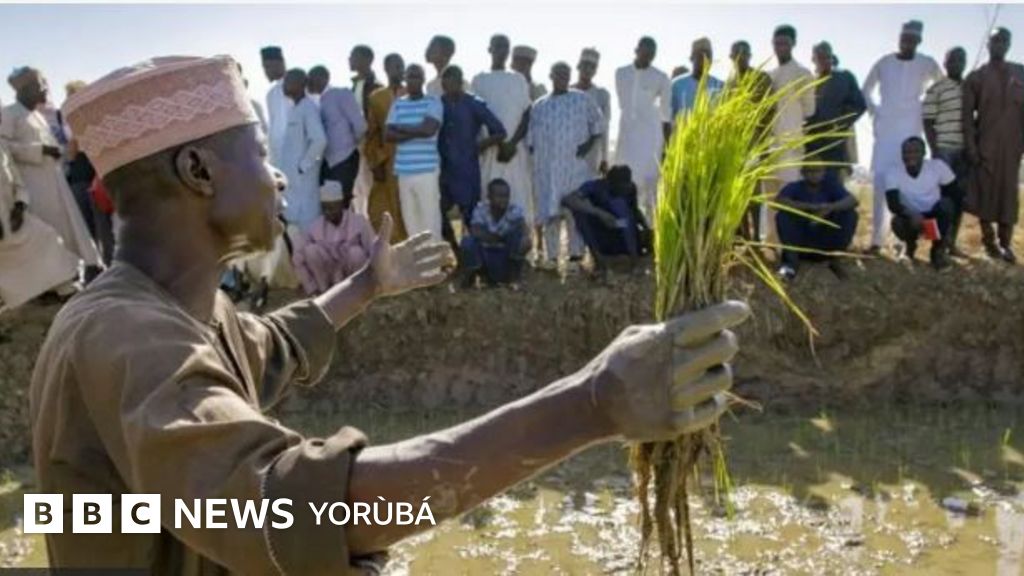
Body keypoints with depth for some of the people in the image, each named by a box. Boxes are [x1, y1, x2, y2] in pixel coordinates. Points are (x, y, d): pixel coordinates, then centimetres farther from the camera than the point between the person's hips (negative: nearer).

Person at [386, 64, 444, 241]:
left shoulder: (433, 102, 1)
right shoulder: (398, 104, 12)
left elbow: (429, 129, -15)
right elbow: (388, 135, 3)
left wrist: (401, 128, -3)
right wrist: (414, 132, -10)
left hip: (427, 170, -4)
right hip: (404, 171, 4)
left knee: (430, 217, -6)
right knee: (410, 219, 6)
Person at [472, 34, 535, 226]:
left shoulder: (519, 79, 11)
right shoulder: (479, 80, 11)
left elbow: (528, 115, 5)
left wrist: (512, 143, -9)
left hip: (515, 148, 0)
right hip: (488, 148, 0)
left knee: (518, 197, -4)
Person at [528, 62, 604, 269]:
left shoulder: (582, 100, 7)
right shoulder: (539, 106, 11)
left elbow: (598, 124, 11)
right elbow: (531, 137, 14)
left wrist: (589, 143, -1)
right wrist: (535, 155, 5)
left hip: (575, 166, -1)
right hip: (547, 168, 1)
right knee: (550, 211, -1)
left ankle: (576, 253, 3)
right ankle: (551, 256, 3)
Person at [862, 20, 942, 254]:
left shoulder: (928, 65, 3)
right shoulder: (884, 63, 8)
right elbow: (867, 88, 22)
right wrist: (873, 110, 9)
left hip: (911, 131, -2)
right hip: (885, 129, 2)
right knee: (881, 181, -2)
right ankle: (877, 239, 0)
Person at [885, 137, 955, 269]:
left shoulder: (937, 166, -14)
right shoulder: (893, 174, -16)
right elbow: (893, 204, -26)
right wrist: (912, 216, -44)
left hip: (935, 215, 1)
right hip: (910, 217, -1)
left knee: (946, 204, -30)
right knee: (897, 223, -33)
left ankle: (938, 250, -10)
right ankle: (911, 245, 6)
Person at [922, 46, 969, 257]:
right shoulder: (936, 89, -2)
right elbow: (927, 122, -6)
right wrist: (934, 151, -12)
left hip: (965, 150, 5)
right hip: (944, 150, -5)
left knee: (960, 196, 5)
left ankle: (952, 243, 12)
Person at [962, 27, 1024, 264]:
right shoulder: (976, 77, 5)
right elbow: (968, 114, 0)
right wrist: (970, 145, -9)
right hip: (985, 143, -2)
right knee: (985, 189, -3)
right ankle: (989, 240, 4)